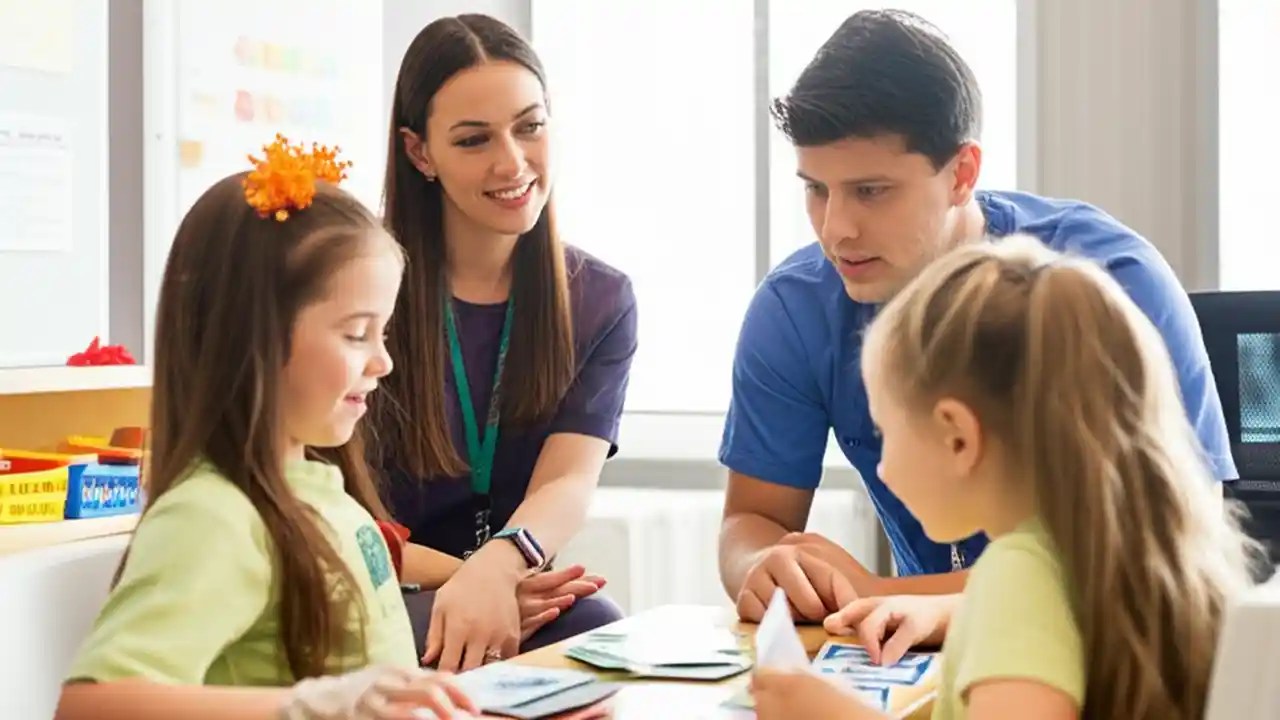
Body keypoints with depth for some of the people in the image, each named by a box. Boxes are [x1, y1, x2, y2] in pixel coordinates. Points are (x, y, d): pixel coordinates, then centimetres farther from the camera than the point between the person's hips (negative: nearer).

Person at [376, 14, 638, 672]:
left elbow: (568, 483, -12)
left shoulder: (600, 302, 5)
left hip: (521, 606, 4)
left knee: (594, 630, -32)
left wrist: (495, 568, -36)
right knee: (585, 623, -33)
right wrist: (467, 577, -26)